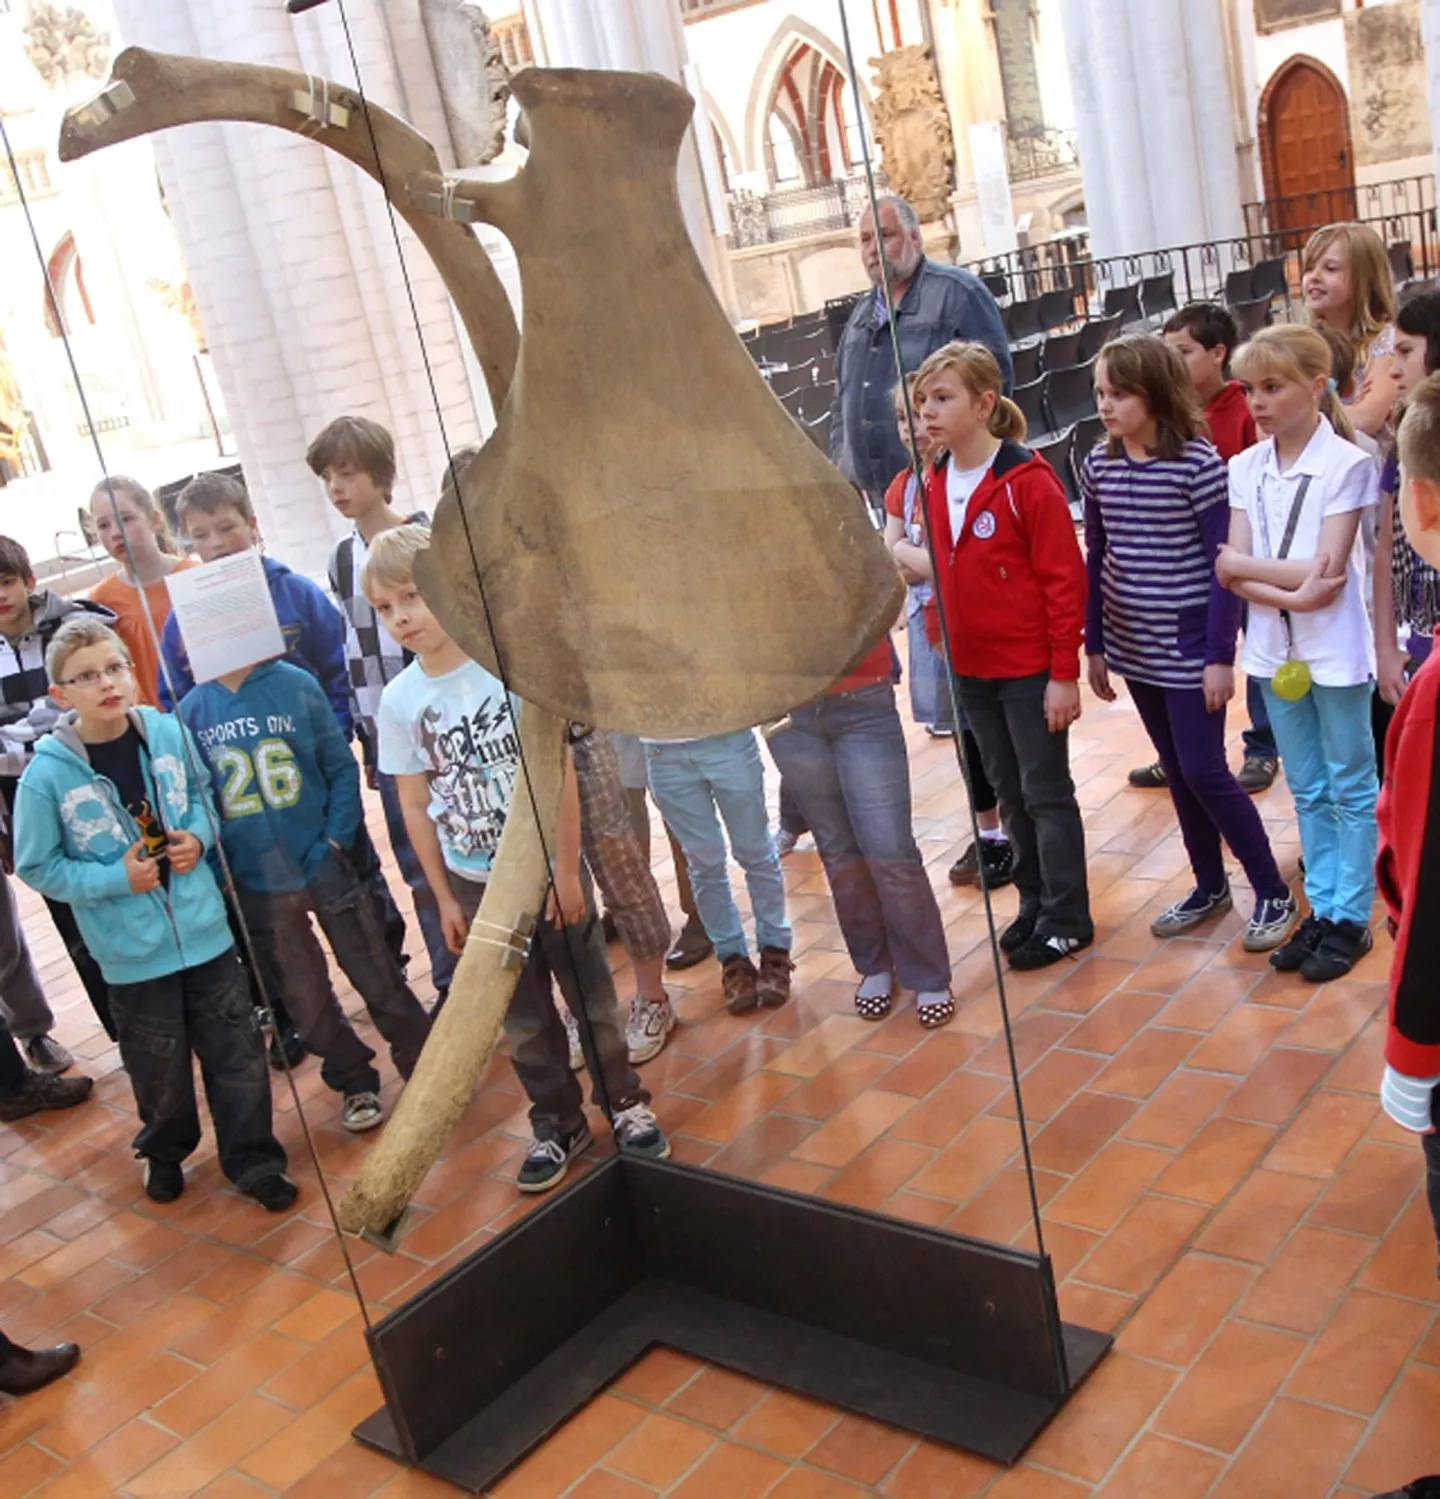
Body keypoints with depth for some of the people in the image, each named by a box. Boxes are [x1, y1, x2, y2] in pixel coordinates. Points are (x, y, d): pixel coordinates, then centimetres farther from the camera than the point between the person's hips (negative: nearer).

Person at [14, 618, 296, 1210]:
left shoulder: (169, 732, -6)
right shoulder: (47, 773, -14)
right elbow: (37, 866, -7)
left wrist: (199, 836, -8)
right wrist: (115, 878, -17)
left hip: (203, 928, 2)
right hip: (132, 951, -2)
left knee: (236, 1050, 10)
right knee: (159, 1067, 15)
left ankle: (253, 1159, 28)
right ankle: (164, 1151, 43)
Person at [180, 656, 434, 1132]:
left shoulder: (295, 685, -8)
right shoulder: (193, 710, -2)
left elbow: (342, 767, -5)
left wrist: (338, 840, -13)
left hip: (327, 864, -2)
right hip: (256, 883, 3)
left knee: (377, 978, 7)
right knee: (304, 999, 14)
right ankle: (355, 1082, 35)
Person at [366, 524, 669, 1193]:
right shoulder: (398, 700, -5)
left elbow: (560, 773, -11)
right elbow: (415, 805, 2)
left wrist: (567, 871, -11)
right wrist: (444, 899, 3)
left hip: (547, 868, -2)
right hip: (475, 883, 3)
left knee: (591, 996, 9)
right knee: (523, 1017, 13)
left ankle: (626, 1103, 29)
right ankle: (557, 1122, 30)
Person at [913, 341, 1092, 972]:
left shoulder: (1028, 481, -16)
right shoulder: (933, 484, 4)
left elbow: (1065, 580, -15)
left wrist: (1064, 672, -15)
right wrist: (947, 643, 9)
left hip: (1030, 668, -7)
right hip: (971, 669, 7)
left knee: (1046, 793, 4)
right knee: (1009, 792, 17)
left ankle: (1066, 918, 16)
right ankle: (1034, 901, 30)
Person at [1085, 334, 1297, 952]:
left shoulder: (1198, 462, -14)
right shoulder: (1097, 467, 3)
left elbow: (1224, 565, -13)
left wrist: (1221, 656, -15)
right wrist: (1095, 646, 11)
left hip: (1189, 647, -6)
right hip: (1133, 648, 6)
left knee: (1203, 771, -4)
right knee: (1176, 771, 14)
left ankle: (1274, 894, 12)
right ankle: (1209, 886, 28)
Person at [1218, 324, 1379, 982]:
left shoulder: (1347, 465, -11)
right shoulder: (1245, 469, 2)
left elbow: (1327, 571, -18)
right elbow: (1234, 575, -4)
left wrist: (1239, 563, -12)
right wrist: (1291, 594, -21)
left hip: (1335, 651, -5)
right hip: (1274, 650, 5)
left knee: (1350, 789, 7)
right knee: (1307, 791, 15)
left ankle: (1350, 917, 16)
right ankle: (1321, 909, 25)